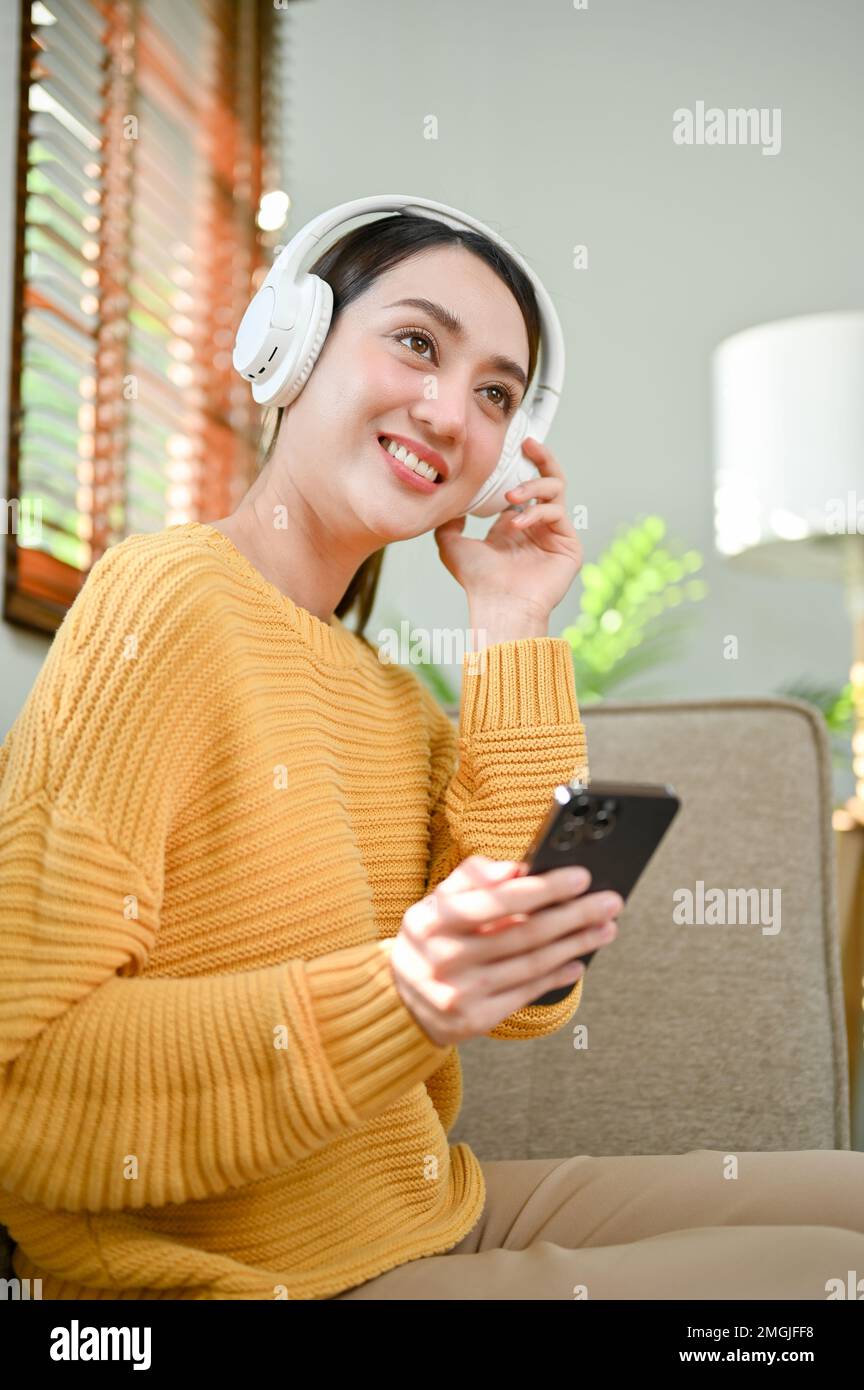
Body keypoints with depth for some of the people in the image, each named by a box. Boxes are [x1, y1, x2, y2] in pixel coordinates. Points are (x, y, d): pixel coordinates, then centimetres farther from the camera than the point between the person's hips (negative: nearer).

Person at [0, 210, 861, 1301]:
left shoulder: (395, 701, 9)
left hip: (437, 1214, 8)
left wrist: (512, 635, -5)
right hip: (253, 1272, -8)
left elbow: (531, 999, -5)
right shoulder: (169, 599, -16)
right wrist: (389, 1000, -33)